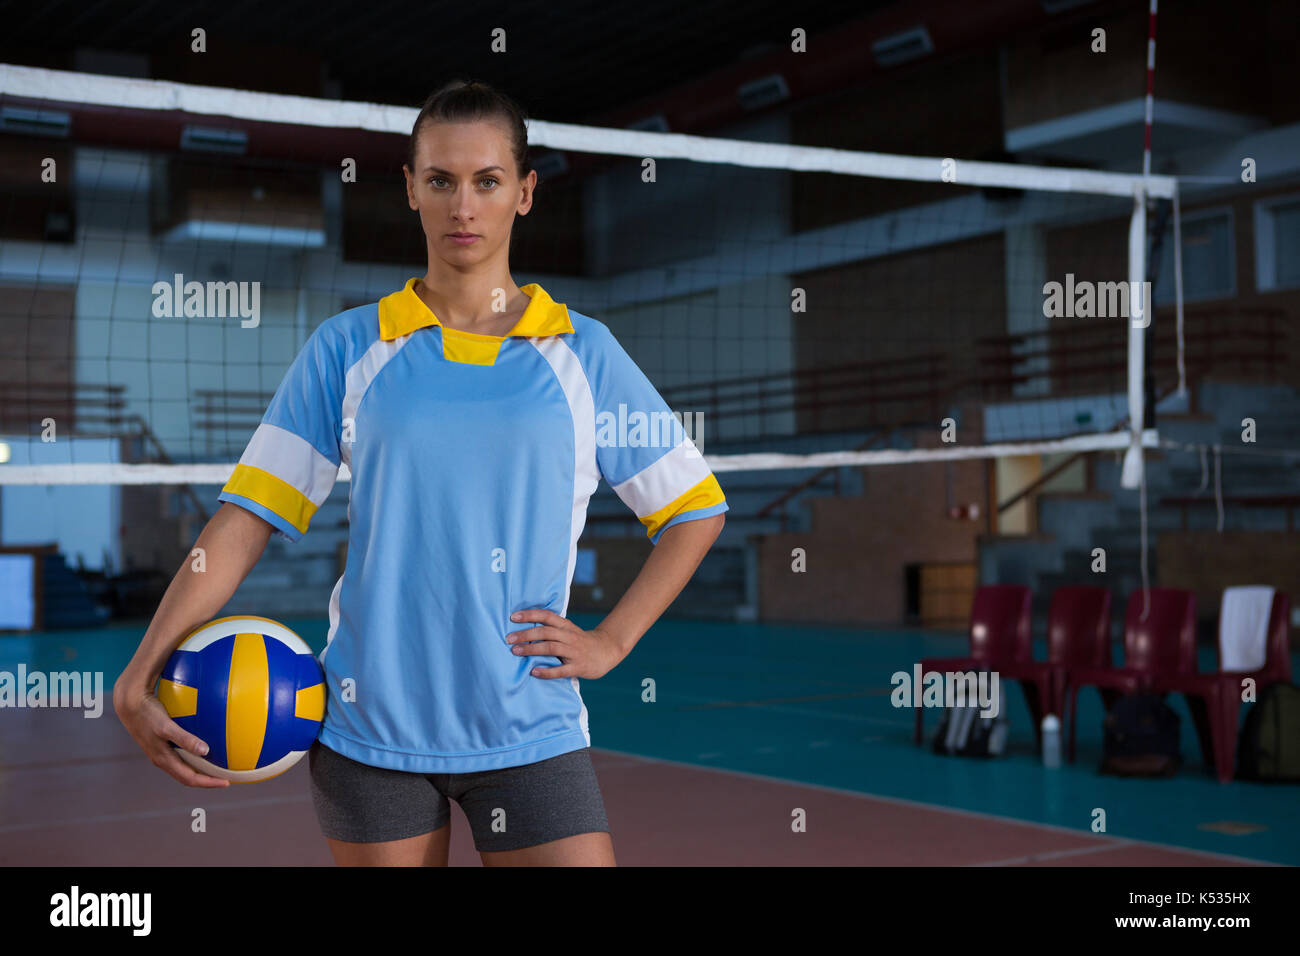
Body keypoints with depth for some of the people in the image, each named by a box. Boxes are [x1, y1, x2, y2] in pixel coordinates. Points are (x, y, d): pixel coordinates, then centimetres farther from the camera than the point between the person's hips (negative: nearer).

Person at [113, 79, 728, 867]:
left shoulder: (583, 351, 3)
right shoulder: (346, 349, 3)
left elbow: (697, 509, 9)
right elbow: (249, 514, 0)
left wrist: (611, 640, 0)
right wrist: (142, 674, -10)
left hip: (530, 729, 0)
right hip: (370, 724, 1)